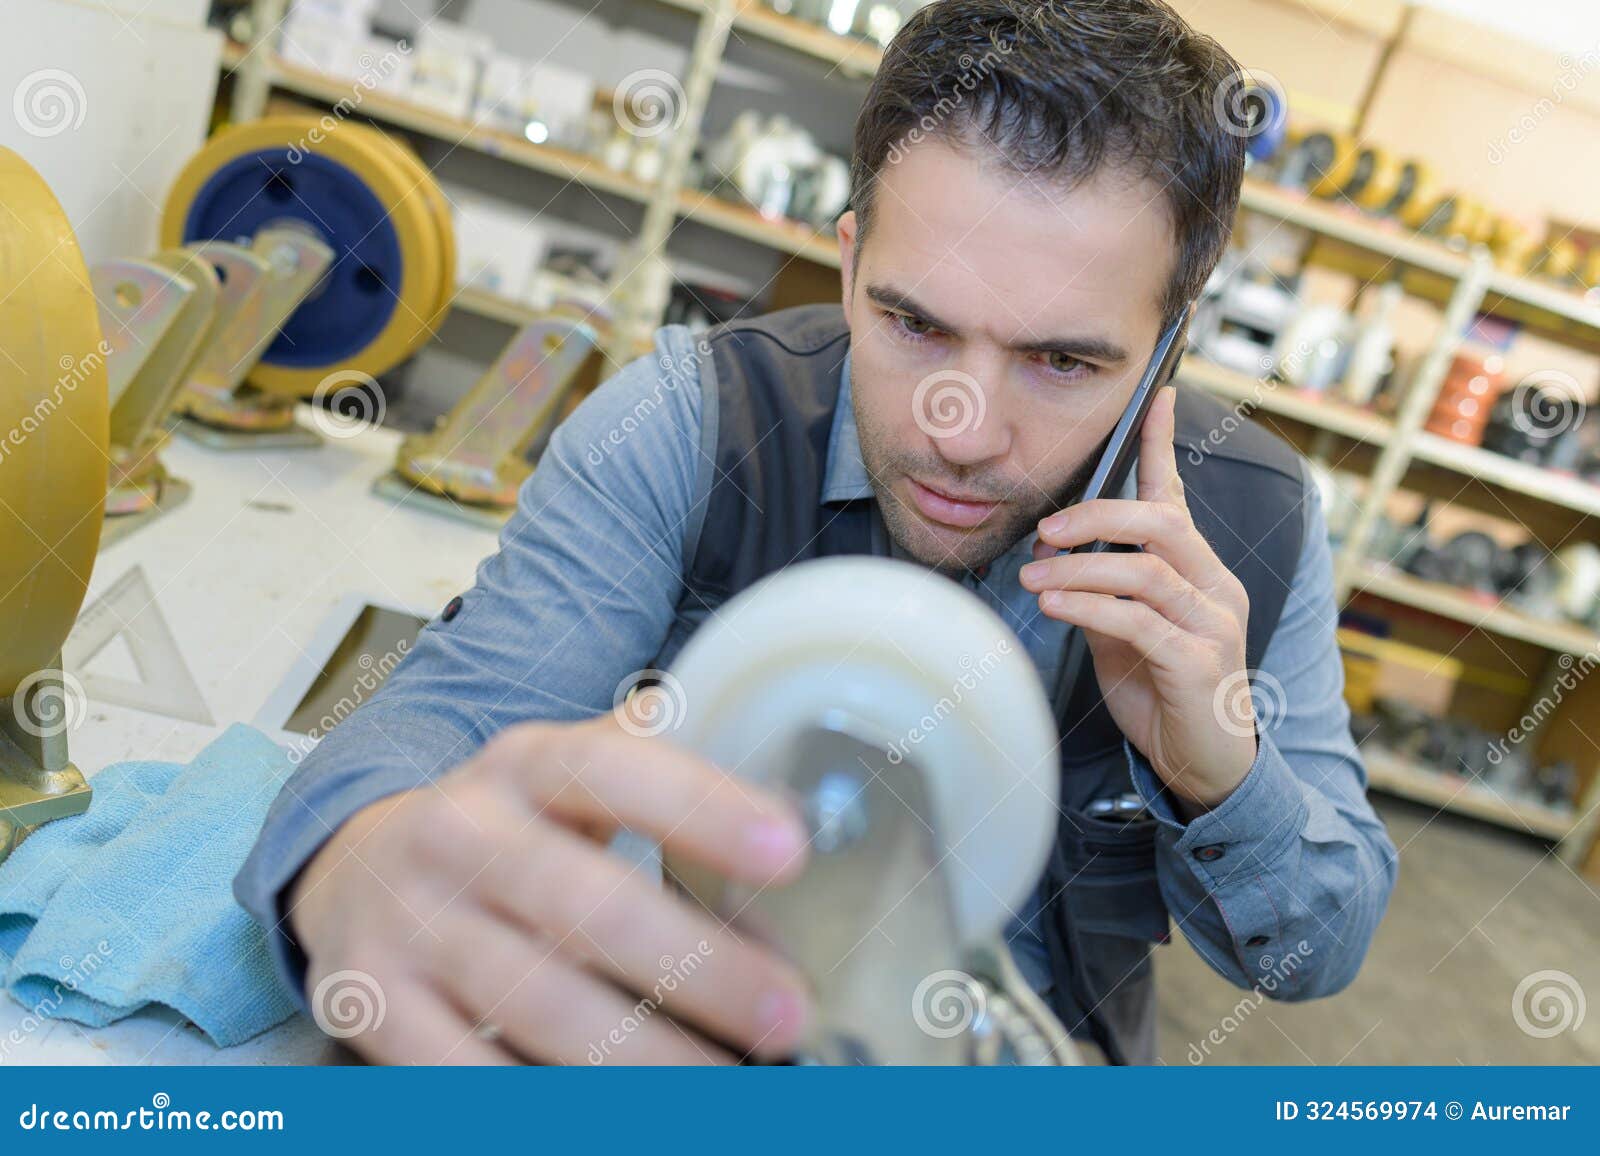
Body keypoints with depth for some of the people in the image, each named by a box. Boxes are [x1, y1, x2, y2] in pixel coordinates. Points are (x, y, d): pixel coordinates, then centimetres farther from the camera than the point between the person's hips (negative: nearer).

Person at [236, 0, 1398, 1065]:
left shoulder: (1256, 523, -13)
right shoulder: (684, 428, -18)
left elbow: (1320, 953, -5)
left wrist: (1223, 773, -27)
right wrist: (363, 855, -47)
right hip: (708, 1028, -1)